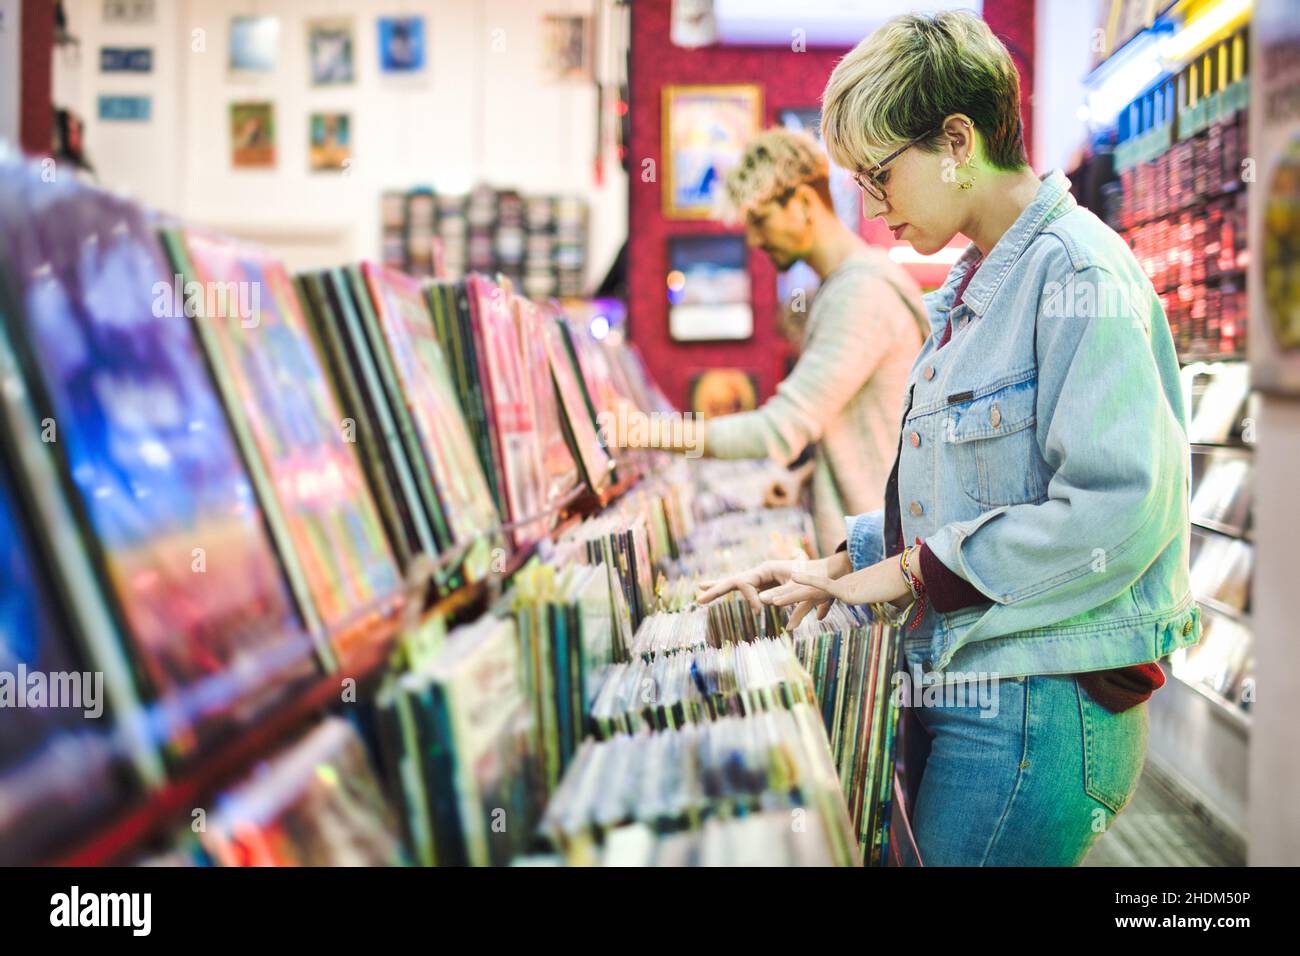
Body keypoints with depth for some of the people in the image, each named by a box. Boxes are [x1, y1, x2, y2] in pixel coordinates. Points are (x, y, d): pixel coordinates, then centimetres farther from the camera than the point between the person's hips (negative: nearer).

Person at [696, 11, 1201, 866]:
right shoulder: (976, 288, 17)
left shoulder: (1077, 270, -14)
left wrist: (910, 571, -15)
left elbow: (1117, 513, -24)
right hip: (964, 692, 9)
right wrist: (837, 568, 12)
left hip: (1039, 710, -9)